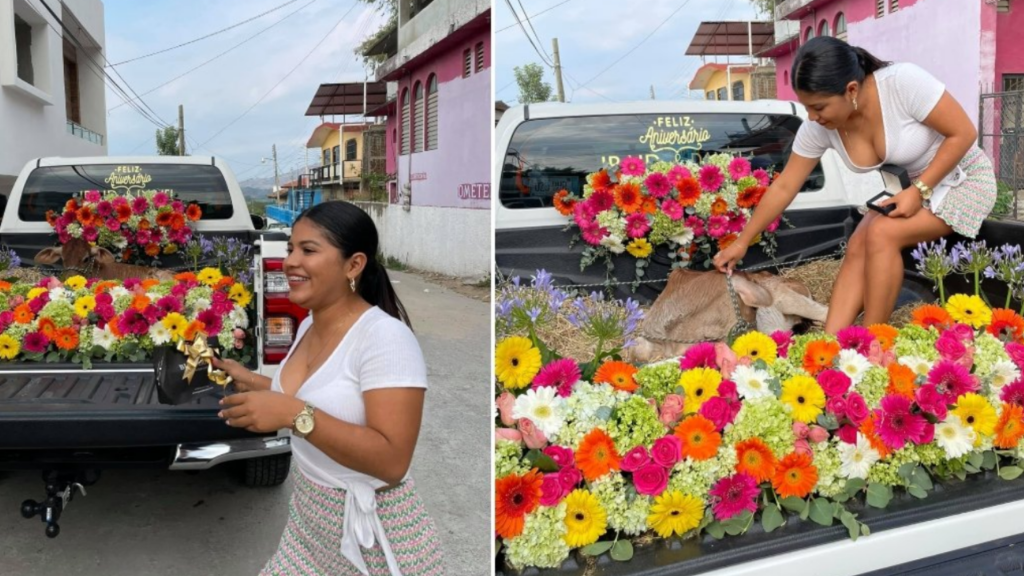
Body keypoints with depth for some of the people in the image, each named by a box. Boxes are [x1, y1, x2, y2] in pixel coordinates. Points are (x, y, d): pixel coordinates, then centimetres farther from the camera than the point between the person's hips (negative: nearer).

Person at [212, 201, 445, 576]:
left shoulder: (385, 337, -24)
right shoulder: (309, 325, 3)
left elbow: (391, 462, -29)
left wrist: (294, 414, -33)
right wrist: (250, 382, 15)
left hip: (372, 533, -7)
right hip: (309, 513, 8)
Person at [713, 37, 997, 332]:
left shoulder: (903, 82, -31)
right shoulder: (817, 127, -14)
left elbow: (963, 133, -22)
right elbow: (784, 187, -5)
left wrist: (919, 190, -28)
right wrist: (742, 242, -3)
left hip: (963, 180, -5)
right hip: (906, 188, 5)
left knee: (882, 234, -26)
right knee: (857, 248, -17)